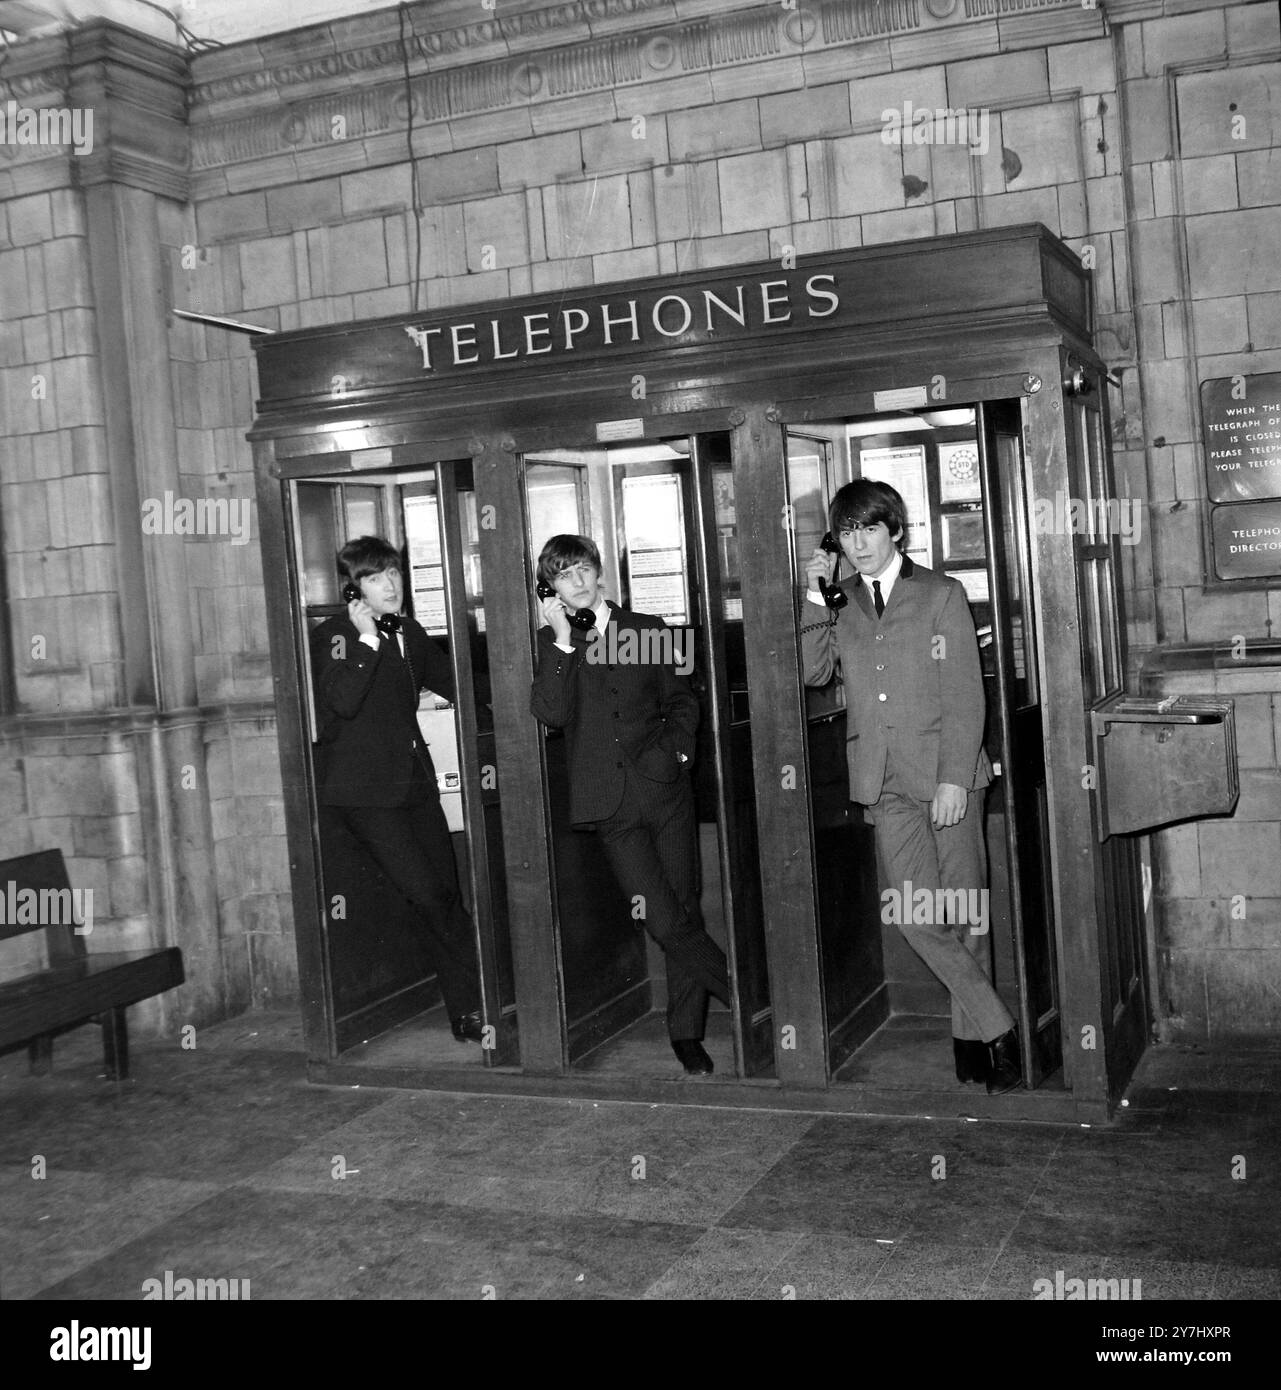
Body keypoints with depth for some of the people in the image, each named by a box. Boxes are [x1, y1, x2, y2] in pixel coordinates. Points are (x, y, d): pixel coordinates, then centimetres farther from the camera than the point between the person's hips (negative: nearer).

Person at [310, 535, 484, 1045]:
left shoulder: (409, 634, 12)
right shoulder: (333, 635, -8)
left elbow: (452, 682, 20)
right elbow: (342, 701, -24)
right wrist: (367, 641, -23)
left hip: (414, 780, 7)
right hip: (364, 789, -6)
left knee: (447, 893, 5)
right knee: (428, 897, -11)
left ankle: (467, 1014, 12)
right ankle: (472, 1008, 3)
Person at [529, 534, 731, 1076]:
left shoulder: (647, 629, 12)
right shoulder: (550, 643, 7)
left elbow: (682, 701, 17)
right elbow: (552, 714, -9)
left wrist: (673, 749, 0)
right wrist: (564, 641, -12)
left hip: (665, 786, 2)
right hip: (611, 801, -2)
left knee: (684, 907, 2)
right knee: (663, 920, -11)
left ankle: (686, 1032, 15)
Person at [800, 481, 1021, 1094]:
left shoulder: (941, 595, 4)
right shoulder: (841, 607, 15)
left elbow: (965, 694, -2)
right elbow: (813, 672, 2)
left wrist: (955, 779, -11)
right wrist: (815, 597, -4)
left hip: (947, 774, -2)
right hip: (886, 782, 3)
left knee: (964, 912, 2)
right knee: (916, 915, -7)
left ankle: (971, 1036, 16)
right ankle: (995, 1029, 5)